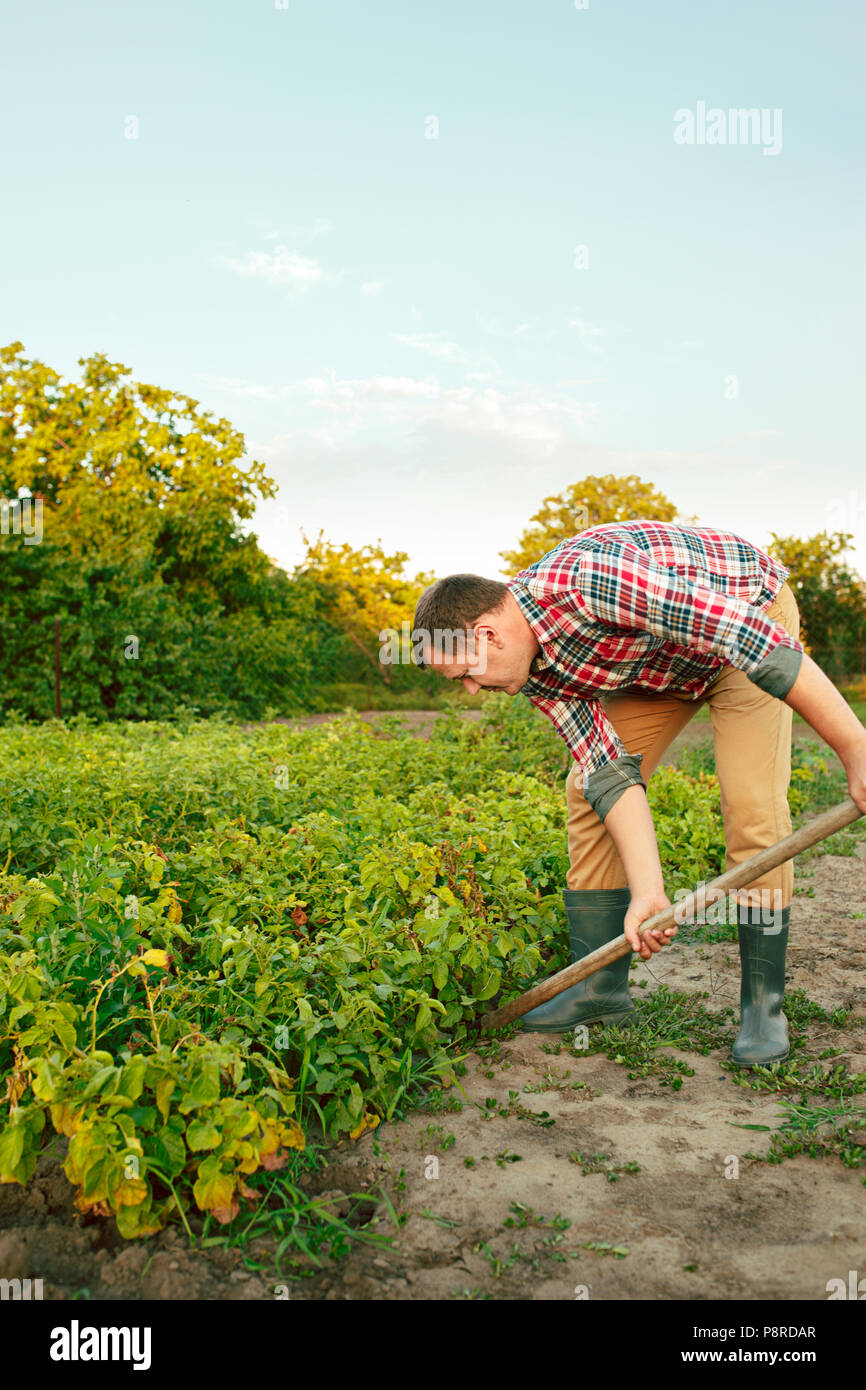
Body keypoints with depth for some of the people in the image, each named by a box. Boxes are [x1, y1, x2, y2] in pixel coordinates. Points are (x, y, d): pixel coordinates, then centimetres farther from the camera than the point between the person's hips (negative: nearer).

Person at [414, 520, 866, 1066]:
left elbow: (748, 635, -40)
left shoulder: (583, 578, -39)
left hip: (750, 612, -6)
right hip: (656, 661, 7)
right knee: (589, 789, -3)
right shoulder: (532, 668, -13)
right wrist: (648, 891, -29)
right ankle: (601, 986, 7)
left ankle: (764, 1000, -2)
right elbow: (611, 771, -18)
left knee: (752, 804, -18)